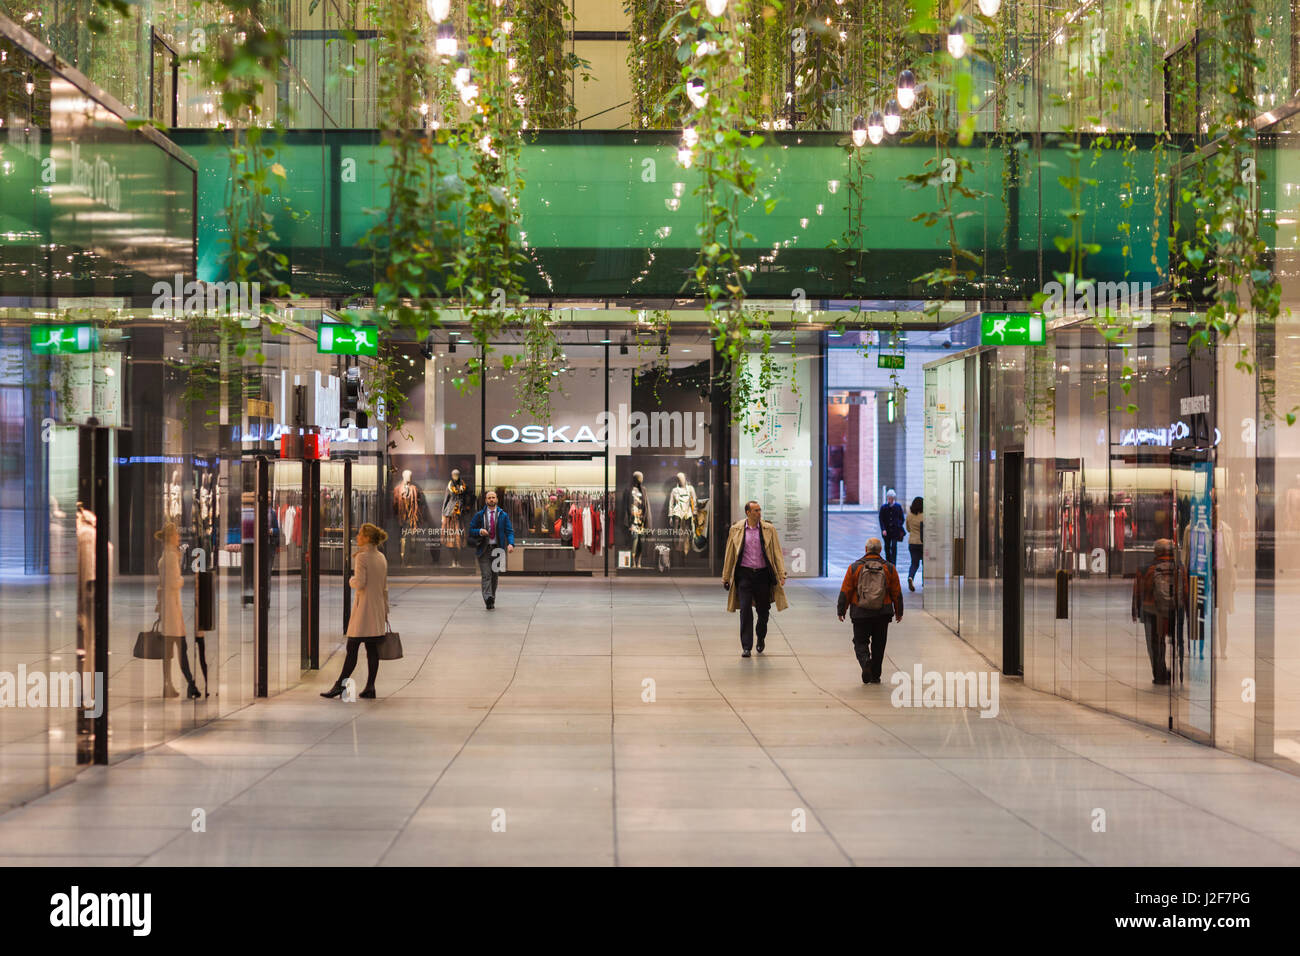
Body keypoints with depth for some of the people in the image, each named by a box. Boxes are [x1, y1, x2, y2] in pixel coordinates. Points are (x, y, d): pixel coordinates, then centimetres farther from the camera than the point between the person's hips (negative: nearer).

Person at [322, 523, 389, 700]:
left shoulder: (362, 557, -13)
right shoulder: (381, 558, 10)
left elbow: (360, 583, -21)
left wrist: (351, 580, 1)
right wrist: (385, 611, 19)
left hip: (363, 609, -7)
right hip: (377, 609, 7)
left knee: (352, 649, -3)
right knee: (372, 650, 6)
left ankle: (340, 685, 0)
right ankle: (370, 687, 5)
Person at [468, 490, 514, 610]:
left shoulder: (503, 515, 7)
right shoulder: (479, 515, 5)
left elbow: (509, 531, 3)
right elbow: (471, 530, 7)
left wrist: (511, 544, -16)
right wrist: (480, 531, -15)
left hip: (497, 549, 2)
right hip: (483, 549, -2)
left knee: (495, 575, 8)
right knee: (486, 574, -15)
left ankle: (492, 601, 19)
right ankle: (488, 598, -31)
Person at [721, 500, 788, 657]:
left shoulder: (768, 529, 3)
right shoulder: (736, 530, 2)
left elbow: (777, 553, 3)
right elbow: (729, 554, 7)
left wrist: (782, 574, -6)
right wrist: (726, 578, 8)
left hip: (763, 574, 1)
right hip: (744, 575, -1)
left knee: (763, 610, 9)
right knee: (745, 610, -6)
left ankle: (761, 638, 35)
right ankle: (746, 646, -2)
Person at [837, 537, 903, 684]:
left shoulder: (854, 567, -2)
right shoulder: (889, 568, 2)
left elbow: (845, 592, 0)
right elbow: (897, 593, 7)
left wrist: (841, 610, 10)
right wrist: (899, 612, 18)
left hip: (860, 614, -1)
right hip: (882, 614, 1)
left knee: (860, 642, 9)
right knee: (878, 645, 12)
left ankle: (865, 662, -19)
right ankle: (875, 676, 15)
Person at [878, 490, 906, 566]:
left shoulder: (898, 507, 1)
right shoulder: (883, 507, 0)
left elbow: (901, 518, 10)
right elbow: (881, 519, -2)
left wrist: (899, 527, 2)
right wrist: (883, 529, -13)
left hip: (895, 531, -2)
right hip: (886, 531, 2)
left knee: (894, 547, -10)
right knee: (887, 547, 8)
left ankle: (893, 564, -10)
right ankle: (888, 563, 21)